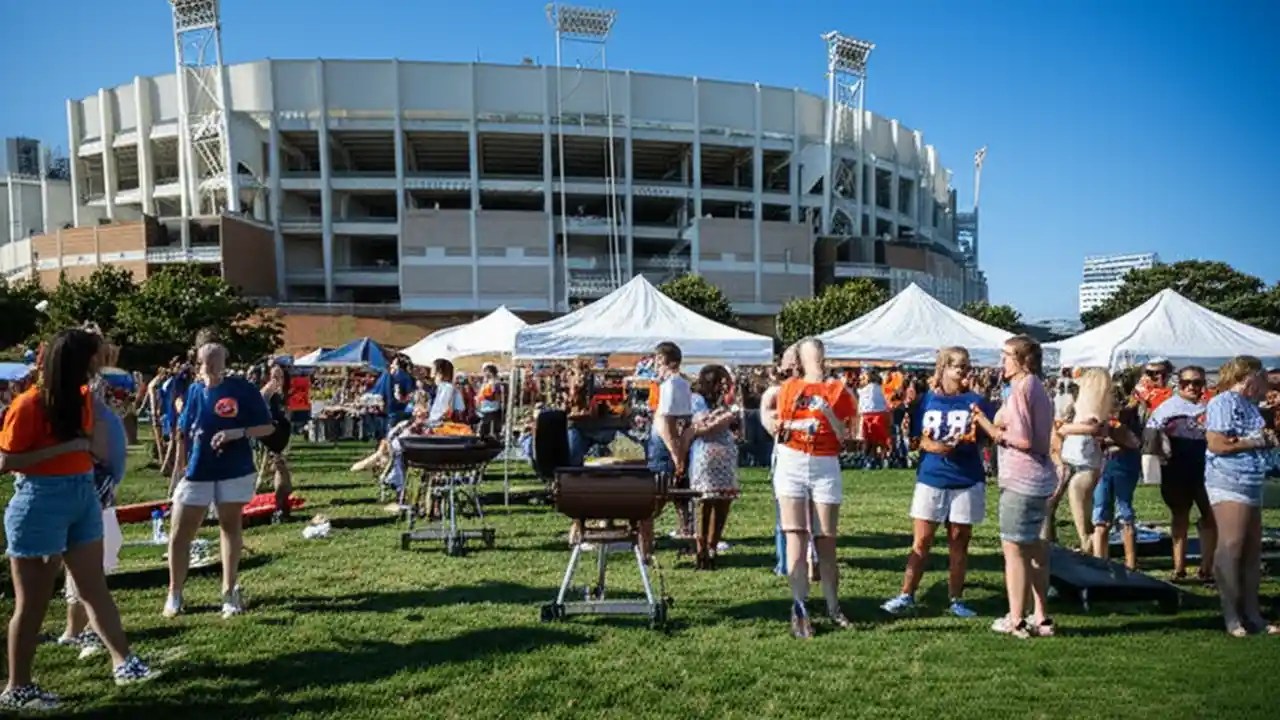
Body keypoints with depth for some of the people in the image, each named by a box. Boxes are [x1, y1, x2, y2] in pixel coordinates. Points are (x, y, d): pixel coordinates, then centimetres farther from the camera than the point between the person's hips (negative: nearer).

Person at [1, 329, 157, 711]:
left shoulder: (83, 397, 6)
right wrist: (66, 448, -21)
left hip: (83, 497, 7)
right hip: (40, 502, -7)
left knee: (95, 587, 12)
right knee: (32, 602, 5)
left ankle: (123, 663, 18)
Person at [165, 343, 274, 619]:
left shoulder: (242, 389, -7)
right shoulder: (195, 390, 3)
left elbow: (268, 427, -7)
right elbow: (183, 432, 13)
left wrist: (238, 433, -22)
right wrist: (180, 467, 8)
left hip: (235, 472, -3)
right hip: (197, 472, 3)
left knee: (231, 527, 8)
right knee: (180, 533, 3)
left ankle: (230, 591, 18)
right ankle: (174, 594, 18)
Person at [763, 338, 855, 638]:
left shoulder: (839, 391, 4)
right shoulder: (789, 387, 6)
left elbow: (845, 438, -1)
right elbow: (776, 422, 16)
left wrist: (830, 414, -15)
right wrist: (775, 427, -6)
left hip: (825, 467, 0)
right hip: (791, 464, 0)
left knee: (826, 541, 6)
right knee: (796, 538, -3)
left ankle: (833, 607, 22)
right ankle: (799, 610, 3)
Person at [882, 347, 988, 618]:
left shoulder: (975, 401, 1)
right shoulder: (928, 399, 4)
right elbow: (919, 439, 3)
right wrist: (930, 445, -18)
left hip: (966, 481, 0)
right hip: (931, 479, 0)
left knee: (959, 542, 10)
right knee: (920, 542, 3)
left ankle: (956, 600, 20)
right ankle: (906, 596, 9)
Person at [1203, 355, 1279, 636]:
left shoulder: (1249, 406, 18)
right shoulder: (1223, 402, -11)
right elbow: (1217, 444, -19)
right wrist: (1255, 441, -10)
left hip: (1251, 483, 10)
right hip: (1228, 482, -10)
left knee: (1253, 549, 11)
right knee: (1231, 547, -8)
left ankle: (1251, 612, 18)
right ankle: (1231, 615, -2)